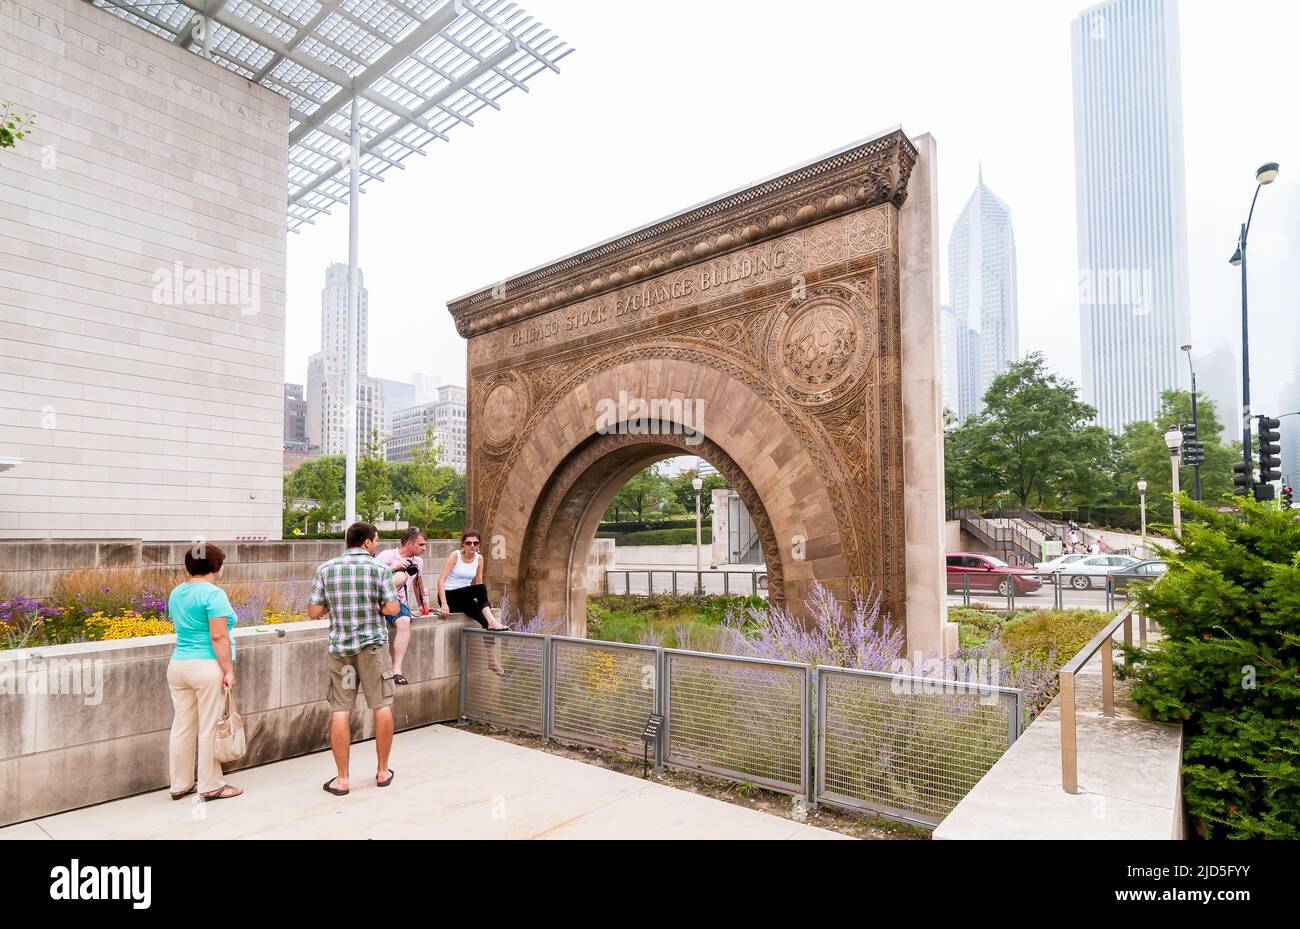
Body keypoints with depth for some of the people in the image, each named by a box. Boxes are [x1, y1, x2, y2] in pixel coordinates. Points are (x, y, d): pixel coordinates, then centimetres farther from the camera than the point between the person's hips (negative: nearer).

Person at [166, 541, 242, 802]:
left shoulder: (176, 593, 12)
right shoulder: (213, 594, -14)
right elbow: (218, 636, -19)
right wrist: (229, 671, -14)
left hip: (177, 664, 8)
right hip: (207, 667, -8)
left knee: (182, 726, 15)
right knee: (210, 728, 2)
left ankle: (180, 784, 24)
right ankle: (210, 787, 11)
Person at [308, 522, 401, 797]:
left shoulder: (325, 569, 1)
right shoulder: (379, 569, -7)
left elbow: (314, 612, 1)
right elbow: (392, 609, -11)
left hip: (339, 646, 2)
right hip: (373, 645, -2)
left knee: (340, 710, 7)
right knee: (382, 706, 9)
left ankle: (342, 779, 12)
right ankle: (383, 771, 19)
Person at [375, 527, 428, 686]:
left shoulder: (418, 561, 13)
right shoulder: (387, 556, -5)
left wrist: (422, 606, 34)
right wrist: (393, 567, -24)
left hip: (398, 602, 4)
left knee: (405, 622, -33)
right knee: (400, 576, -31)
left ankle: (397, 671, -38)